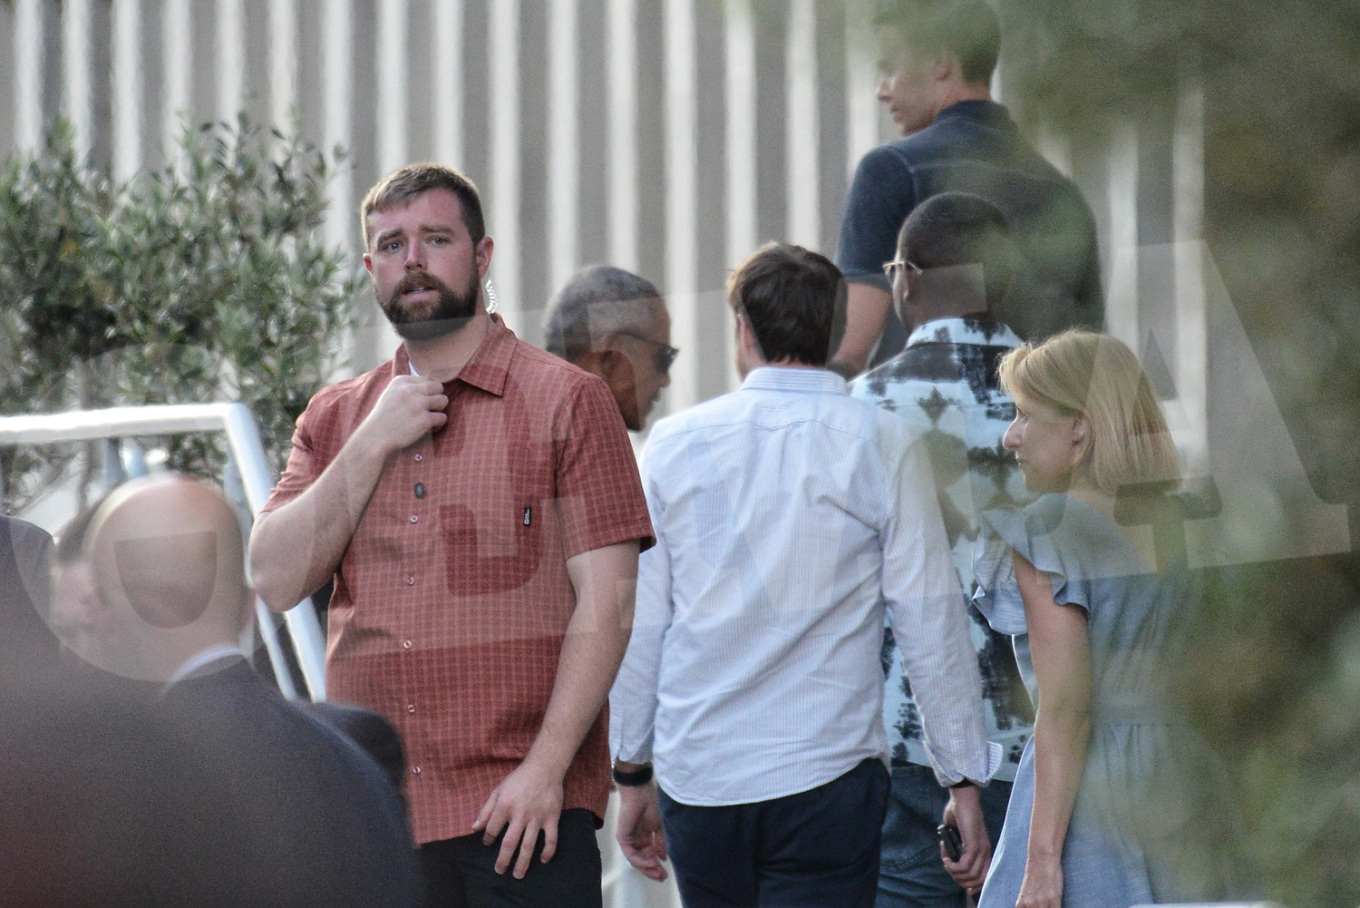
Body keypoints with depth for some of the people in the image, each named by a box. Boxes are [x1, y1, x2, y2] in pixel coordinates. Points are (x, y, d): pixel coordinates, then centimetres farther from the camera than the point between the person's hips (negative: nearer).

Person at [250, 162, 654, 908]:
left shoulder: (565, 401, 2)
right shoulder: (335, 420, 16)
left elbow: (606, 606, -4)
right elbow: (275, 581, 4)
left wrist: (545, 768, -13)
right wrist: (373, 445, -3)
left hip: (519, 808, -4)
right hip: (372, 813, 4)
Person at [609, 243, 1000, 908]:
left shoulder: (675, 443, 4)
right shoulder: (882, 446, -2)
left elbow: (638, 626, 7)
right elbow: (930, 626, -2)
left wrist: (632, 772, 15)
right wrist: (964, 779, 5)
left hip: (695, 777, 3)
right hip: (825, 775, -3)